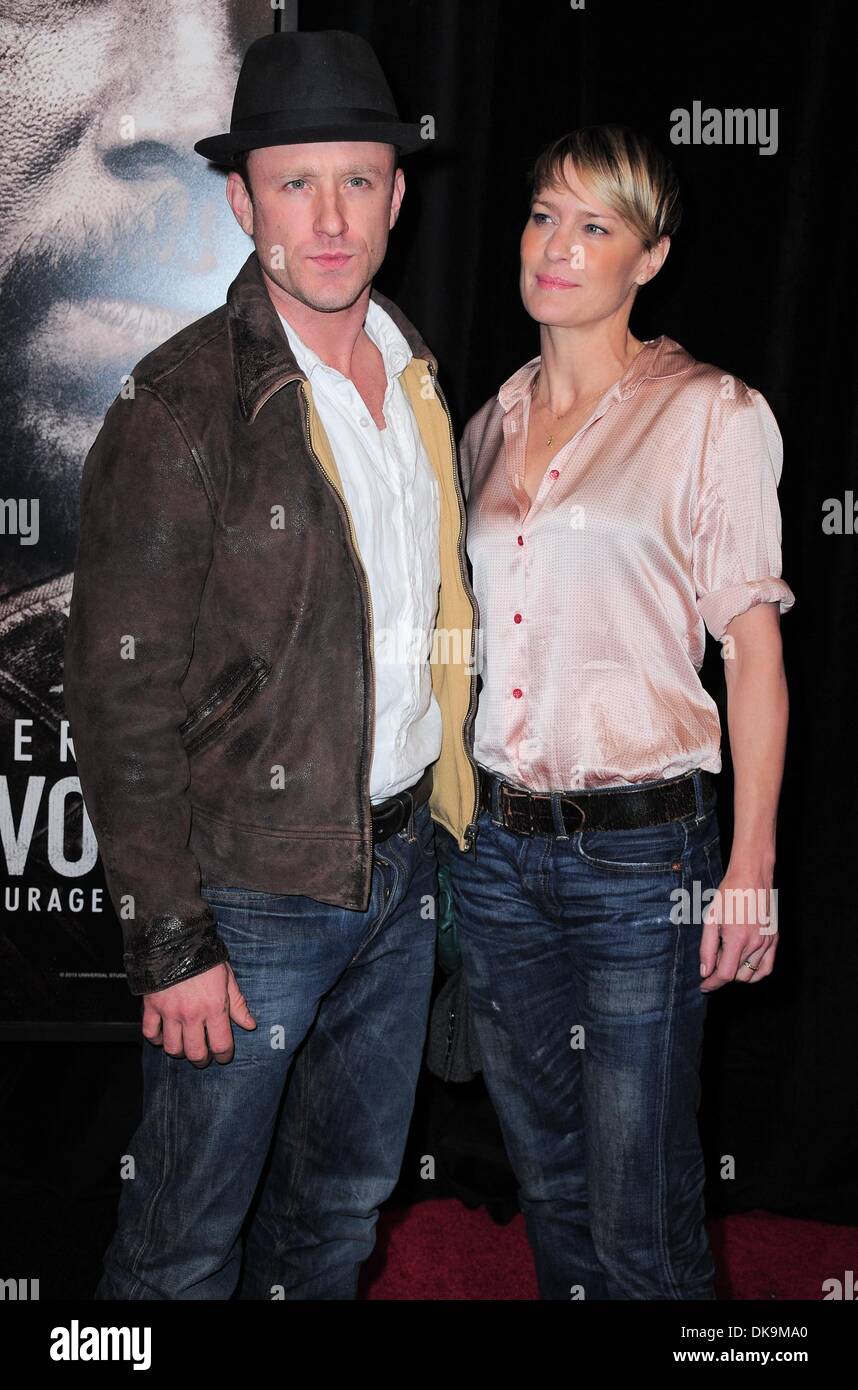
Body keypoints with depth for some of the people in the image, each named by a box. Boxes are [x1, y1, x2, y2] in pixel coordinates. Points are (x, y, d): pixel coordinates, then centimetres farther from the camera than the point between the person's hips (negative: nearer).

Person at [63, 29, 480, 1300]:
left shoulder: (419, 381, 6)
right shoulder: (180, 409, -16)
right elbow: (121, 701, -16)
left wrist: (443, 814, 10)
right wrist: (170, 943, -16)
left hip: (403, 867, 7)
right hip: (252, 894, -6)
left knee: (347, 1200, 23)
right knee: (186, 1240, 10)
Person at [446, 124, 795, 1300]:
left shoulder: (712, 416, -5)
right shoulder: (491, 424, 11)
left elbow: (753, 641, -6)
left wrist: (752, 864, -10)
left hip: (641, 849, -5)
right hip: (494, 839, 6)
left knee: (638, 1220, 2)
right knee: (548, 1179, 18)